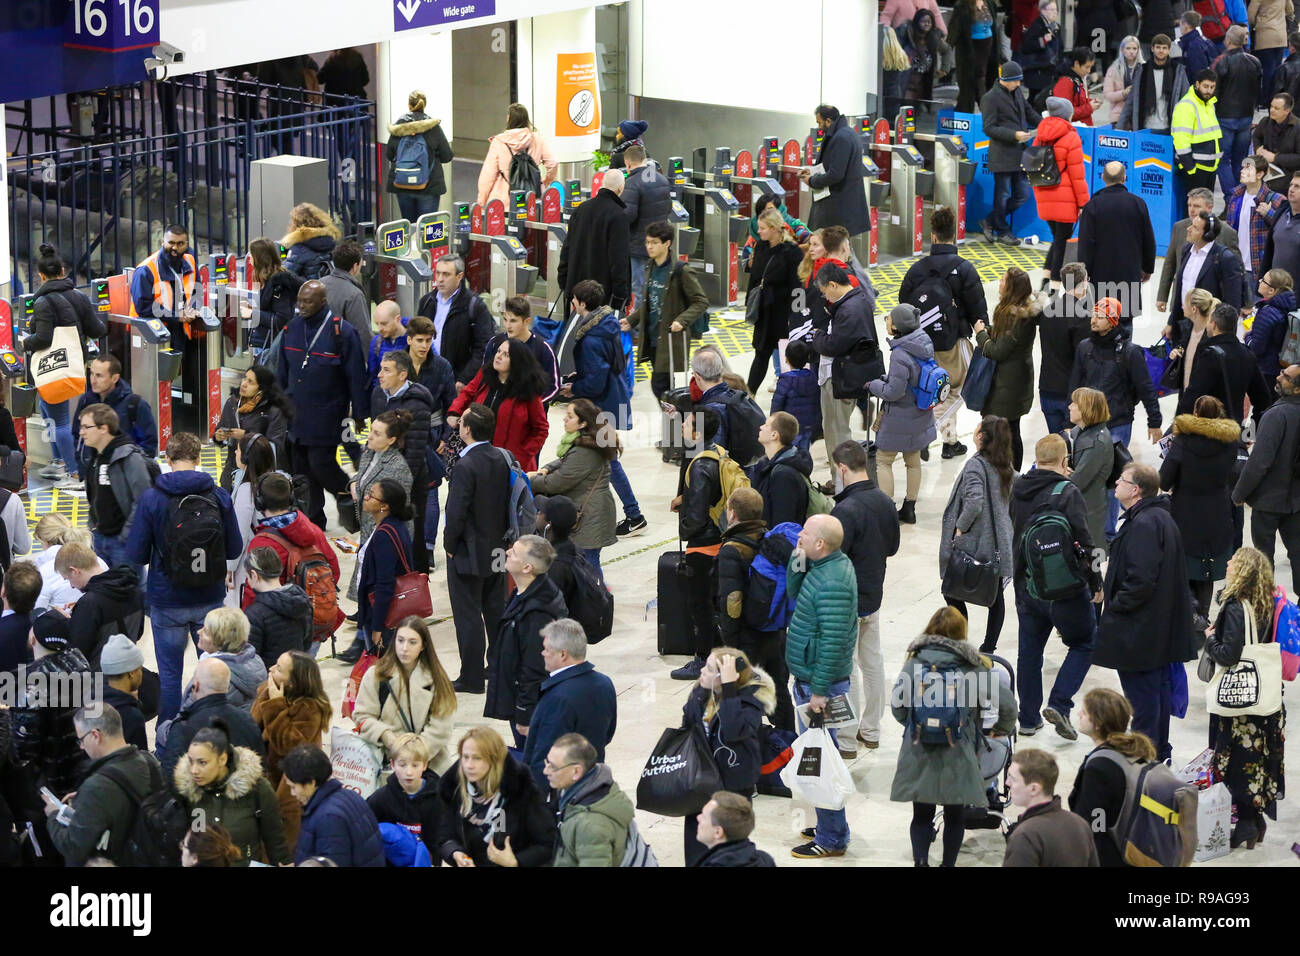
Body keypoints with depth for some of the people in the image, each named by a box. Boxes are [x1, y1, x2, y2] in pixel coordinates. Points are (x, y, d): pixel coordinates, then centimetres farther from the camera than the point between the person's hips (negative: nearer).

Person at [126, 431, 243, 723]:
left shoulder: (152, 499, -13)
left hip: (167, 603, -2)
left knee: (169, 674, 10)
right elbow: (234, 549, 0)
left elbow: (135, 555, -11)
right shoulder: (219, 496, -7)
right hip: (211, 600, 2)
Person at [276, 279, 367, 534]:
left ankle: (349, 500, 16)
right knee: (301, 466, 8)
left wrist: (359, 414, -8)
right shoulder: (293, 328, 7)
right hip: (296, 413, 6)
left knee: (321, 463, -10)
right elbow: (282, 372, 17)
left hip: (326, 415, -6)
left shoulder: (341, 332, -10)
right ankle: (313, 519, 18)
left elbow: (356, 376, -8)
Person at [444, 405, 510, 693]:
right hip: (497, 549, 8)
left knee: (468, 616, 1)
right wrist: (500, 537, 15)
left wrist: (450, 545, -8)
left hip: (469, 553, -8)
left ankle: (471, 678, 7)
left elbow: (457, 512, -23)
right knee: (496, 610, 19)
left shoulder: (466, 467, -23)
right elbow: (508, 500, 8)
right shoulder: (500, 460, 0)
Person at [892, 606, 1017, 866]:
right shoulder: (973, 667, -4)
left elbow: (897, 706, 0)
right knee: (955, 815, 16)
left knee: (922, 815, 11)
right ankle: (949, 863, 20)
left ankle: (920, 860, -5)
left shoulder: (914, 662, -2)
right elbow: (1006, 704, -5)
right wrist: (1003, 729, 17)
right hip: (958, 755, -1)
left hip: (918, 754, 1)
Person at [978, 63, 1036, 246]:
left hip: (1019, 153, 8)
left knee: (1022, 195, 8)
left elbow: (1029, 112, 26)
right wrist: (1014, 135, -23)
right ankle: (1002, 231, 18)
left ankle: (989, 223, 21)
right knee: (1003, 195, 3)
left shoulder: (1017, 92, 12)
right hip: (1002, 155, -8)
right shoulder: (991, 98, -11)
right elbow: (989, 128, -15)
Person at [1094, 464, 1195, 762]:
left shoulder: (1144, 525, -23)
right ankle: (1160, 752, 28)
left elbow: (1141, 580, -28)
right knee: (1157, 689, 18)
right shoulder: (1161, 518, 11)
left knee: (1142, 695, -3)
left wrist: (1115, 605, -15)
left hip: (1140, 631, -11)